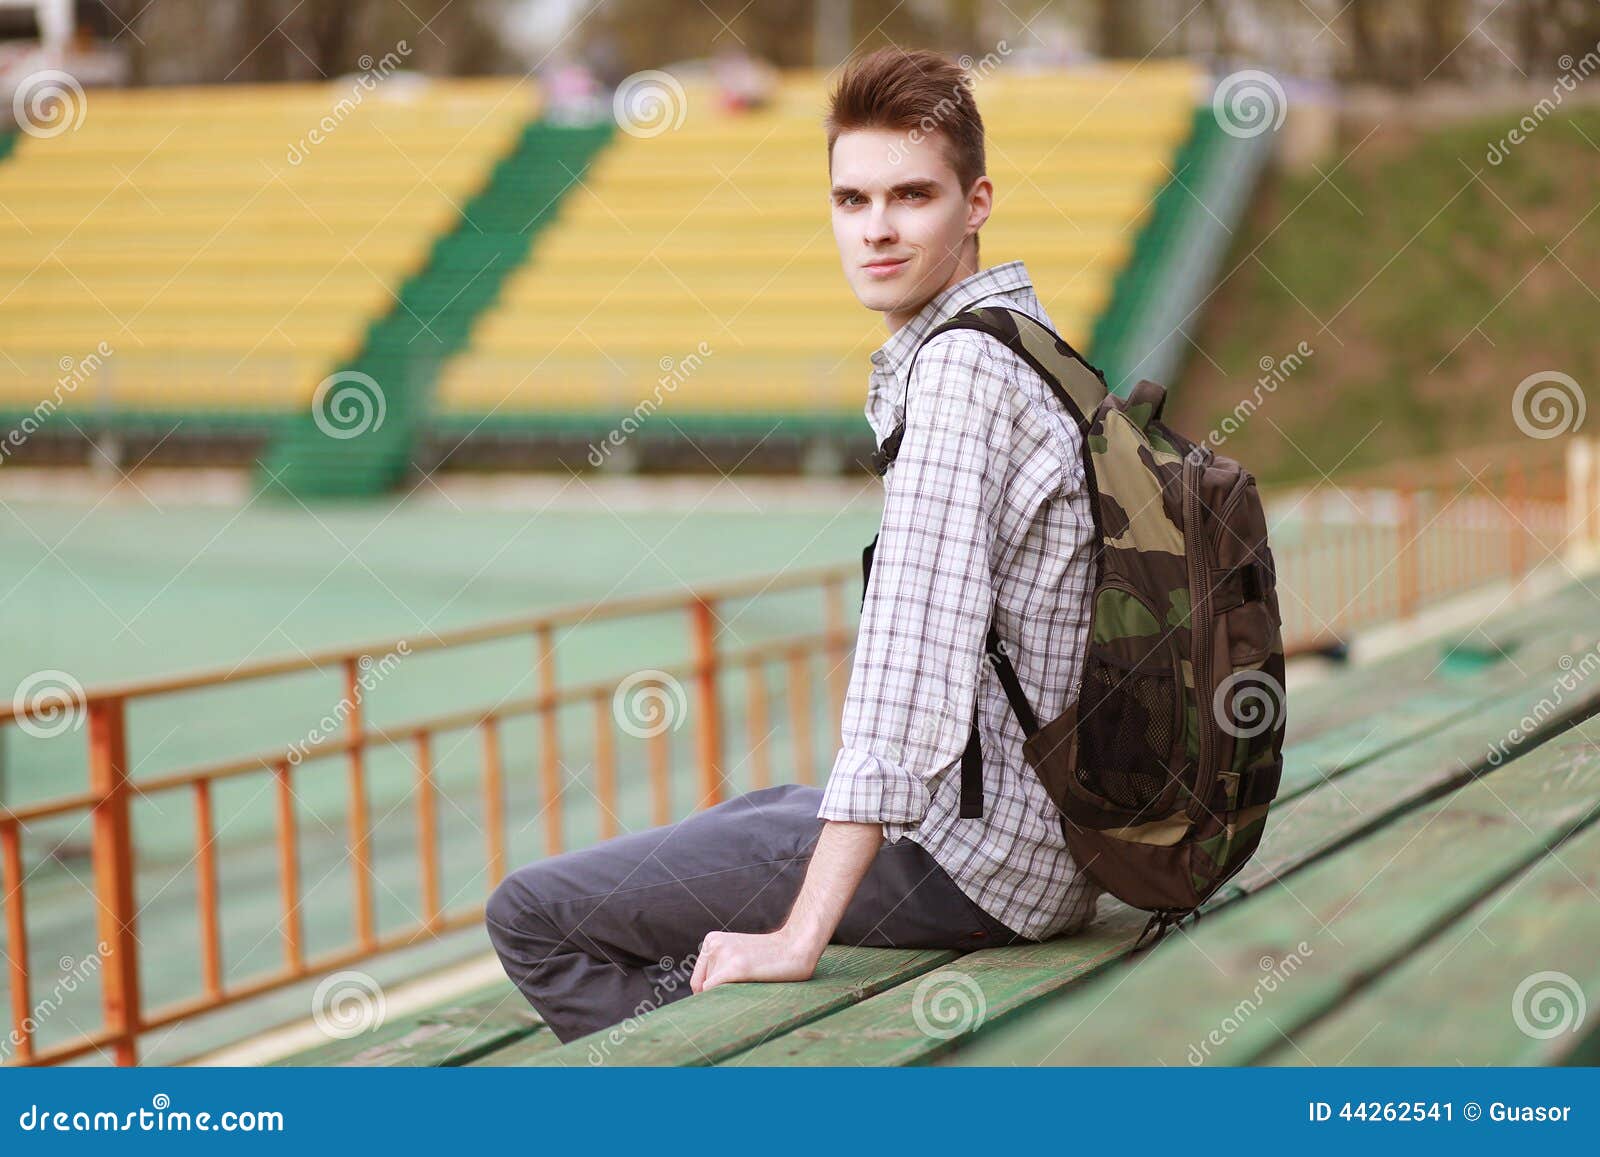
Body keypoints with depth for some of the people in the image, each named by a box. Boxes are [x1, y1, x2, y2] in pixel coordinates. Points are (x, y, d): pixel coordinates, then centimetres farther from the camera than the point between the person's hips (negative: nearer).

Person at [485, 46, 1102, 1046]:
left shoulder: (959, 372, -19)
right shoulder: (1024, 346, 13)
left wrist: (800, 934, -27)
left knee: (535, 913, -7)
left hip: (975, 853, -10)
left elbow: (914, 672, -27)